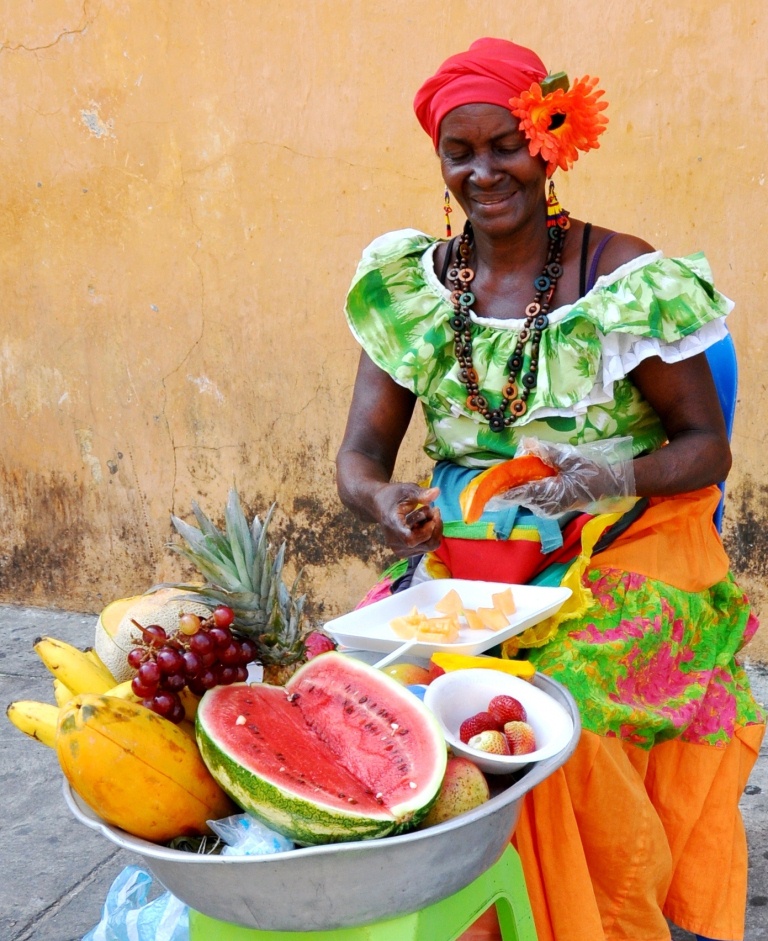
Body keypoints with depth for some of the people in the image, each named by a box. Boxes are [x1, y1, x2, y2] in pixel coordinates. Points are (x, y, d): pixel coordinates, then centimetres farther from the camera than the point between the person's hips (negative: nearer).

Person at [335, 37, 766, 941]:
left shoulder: (626, 280, -5)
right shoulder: (409, 284, 4)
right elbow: (361, 449, 2)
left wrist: (618, 476, -23)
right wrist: (380, 498, -22)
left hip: (619, 553, -3)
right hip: (463, 556, 3)